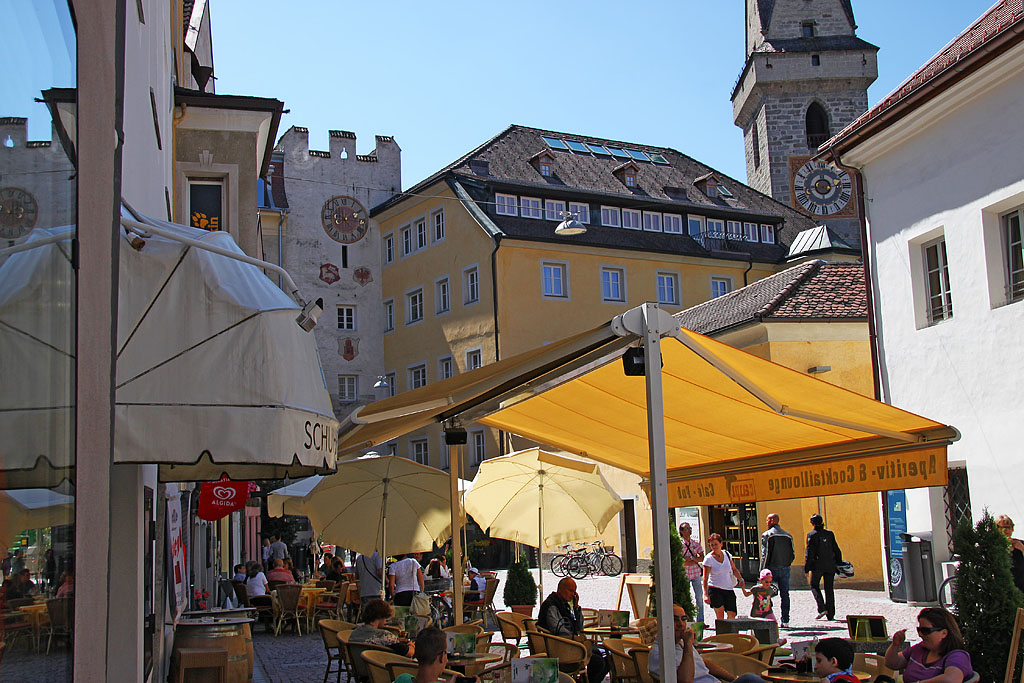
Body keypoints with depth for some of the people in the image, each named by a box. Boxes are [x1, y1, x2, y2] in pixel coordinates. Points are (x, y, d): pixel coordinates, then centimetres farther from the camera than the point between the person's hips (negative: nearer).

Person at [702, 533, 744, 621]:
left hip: (729, 589, 4)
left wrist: (740, 578, -1)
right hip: (715, 589, -4)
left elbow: (734, 569, 17)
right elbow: (705, 578, -10)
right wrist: (706, 594, -18)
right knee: (720, 614, -15)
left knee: (732, 615, -2)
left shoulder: (727, 554, 4)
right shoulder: (708, 559, -8)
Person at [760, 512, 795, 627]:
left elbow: (765, 554, -11)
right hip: (785, 569, 4)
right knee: (784, 594, 8)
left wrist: (762, 571, -8)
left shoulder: (767, 535, -7)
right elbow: (793, 554, 7)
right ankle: (785, 620, 8)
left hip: (772, 569, -4)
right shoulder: (787, 535, 9)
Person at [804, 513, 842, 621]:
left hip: (818, 565, -4)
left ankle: (822, 609, -4)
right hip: (830, 566, 4)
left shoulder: (812, 535, -7)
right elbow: (836, 550, 7)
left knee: (814, 585, 13)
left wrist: (806, 569, -5)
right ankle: (830, 614, 8)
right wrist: (839, 564, 15)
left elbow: (809, 553, -9)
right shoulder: (829, 534, 5)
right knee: (829, 589, 9)